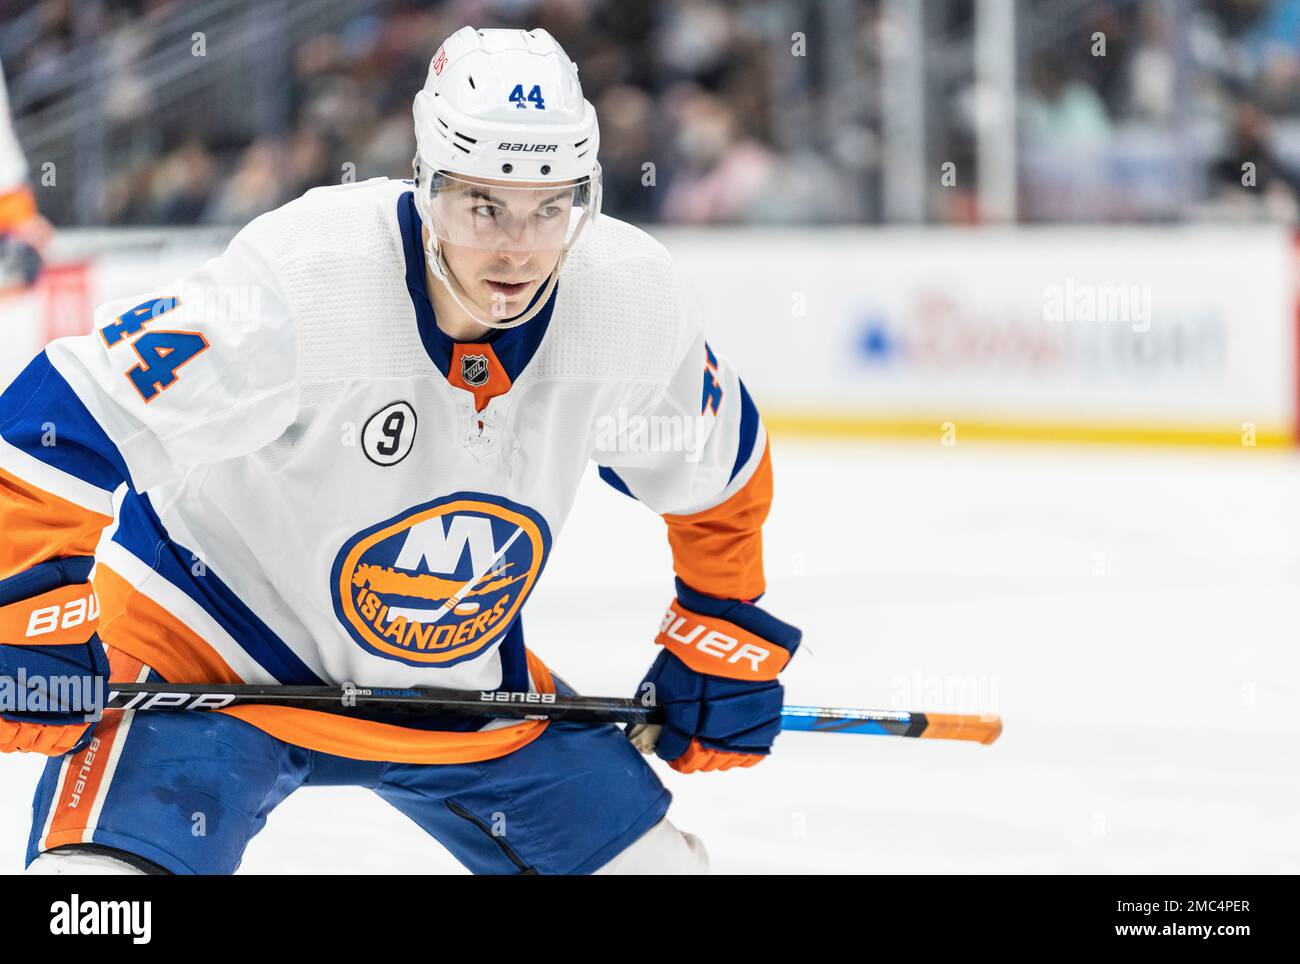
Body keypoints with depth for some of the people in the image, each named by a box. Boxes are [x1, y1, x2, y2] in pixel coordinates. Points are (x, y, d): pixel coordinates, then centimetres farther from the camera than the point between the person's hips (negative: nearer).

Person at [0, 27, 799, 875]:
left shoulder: (632, 300, -15)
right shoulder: (301, 286, -31)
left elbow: (716, 468, 7)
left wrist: (722, 639, 10)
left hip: (460, 679, 5)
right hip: (209, 644, -5)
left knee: (650, 861, 8)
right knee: (101, 875, -26)